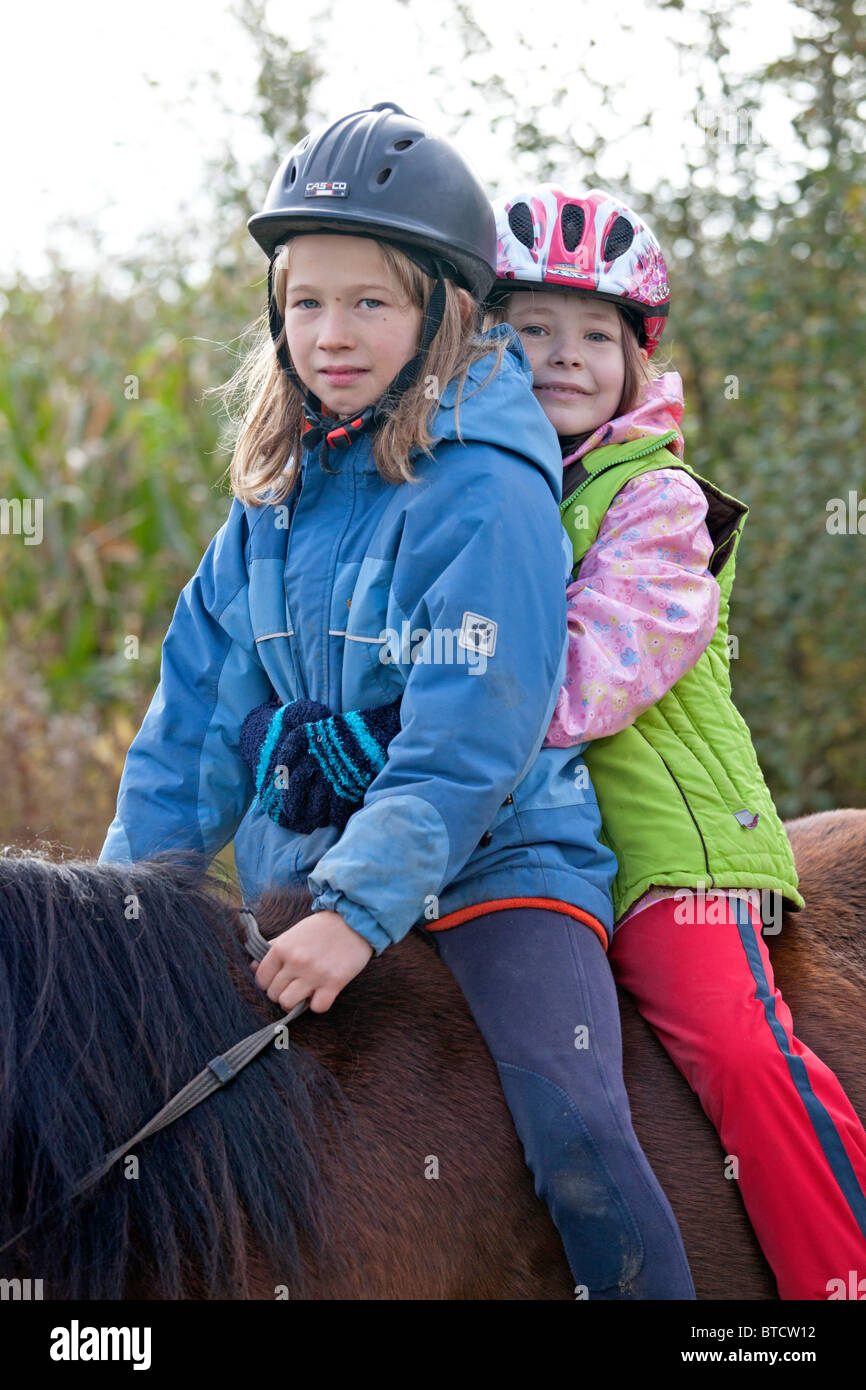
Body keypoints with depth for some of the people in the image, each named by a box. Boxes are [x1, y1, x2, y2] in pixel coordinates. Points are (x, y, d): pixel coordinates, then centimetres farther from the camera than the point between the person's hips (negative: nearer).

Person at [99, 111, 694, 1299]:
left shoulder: (488, 489, -14)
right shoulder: (278, 489, 7)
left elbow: (467, 741, -21)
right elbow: (204, 709, 11)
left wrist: (361, 908, -30)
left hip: (496, 856, -7)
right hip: (305, 858, 7)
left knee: (574, 1135, -25)